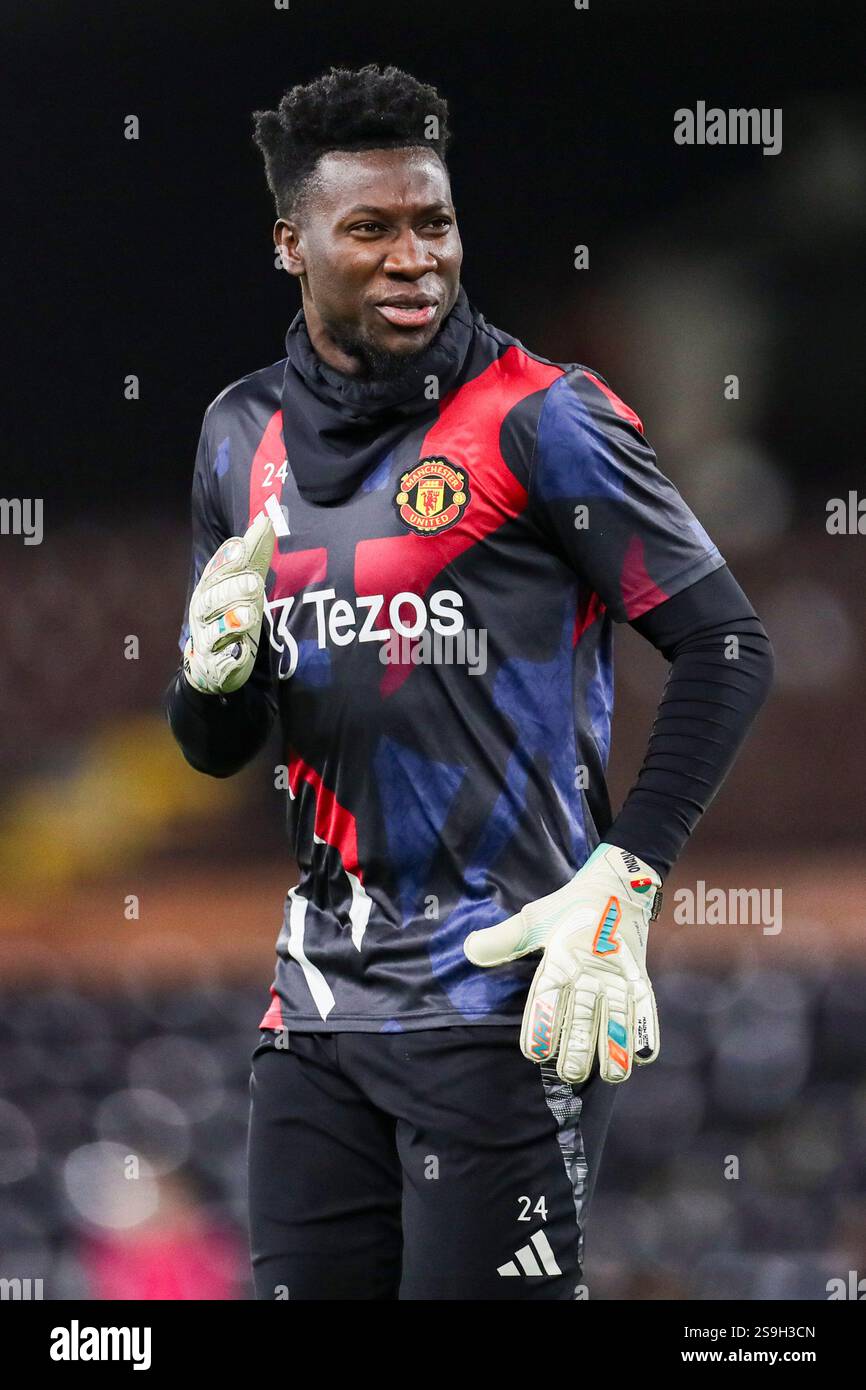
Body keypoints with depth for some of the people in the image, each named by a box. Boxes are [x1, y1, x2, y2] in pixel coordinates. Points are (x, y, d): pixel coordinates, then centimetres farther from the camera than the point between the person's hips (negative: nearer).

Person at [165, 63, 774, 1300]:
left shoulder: (538, 419, -7)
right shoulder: (245, 435, 12)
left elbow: (728, 649, -8)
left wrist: (620, 883, -15)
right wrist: (213, 674, -4)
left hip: (502, 995, -6)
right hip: (324, 996, 6)